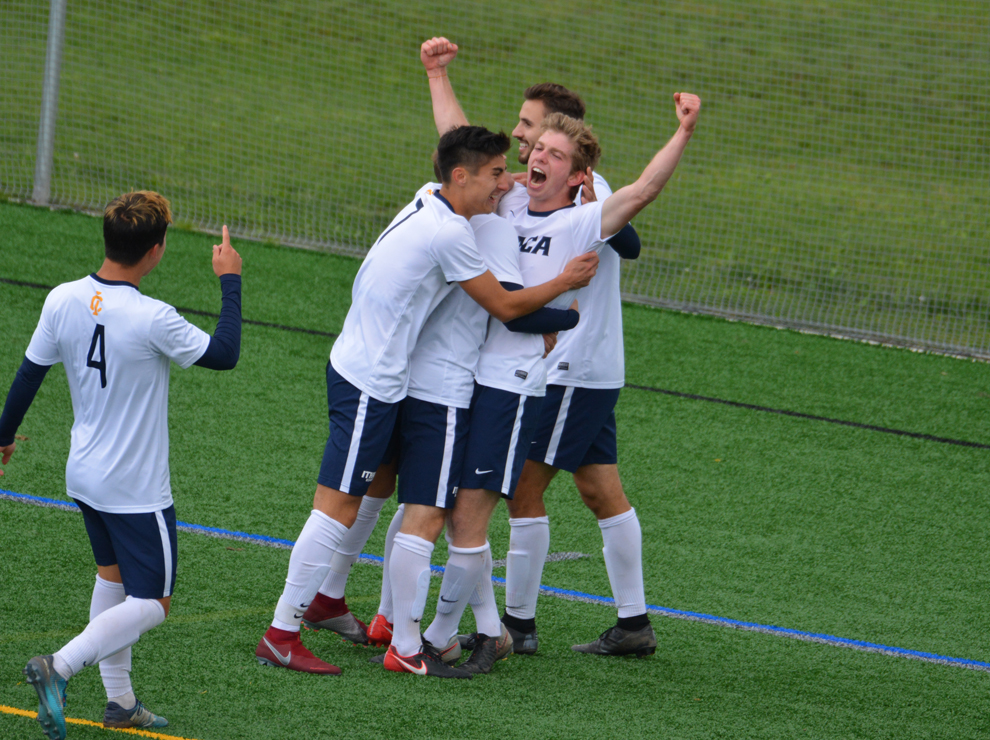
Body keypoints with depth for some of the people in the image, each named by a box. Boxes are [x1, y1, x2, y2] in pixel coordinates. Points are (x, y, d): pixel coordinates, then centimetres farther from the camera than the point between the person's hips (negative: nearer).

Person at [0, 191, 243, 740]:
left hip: (84, 476, 7)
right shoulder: (152, 320, -26)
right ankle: (59, 668, -15)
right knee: (152, 604, 3)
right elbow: (224, 355, -12)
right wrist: (230, 282, 0)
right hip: (137, 489, -7)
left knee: (113, 576, 23)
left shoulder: (62, 301, -8)